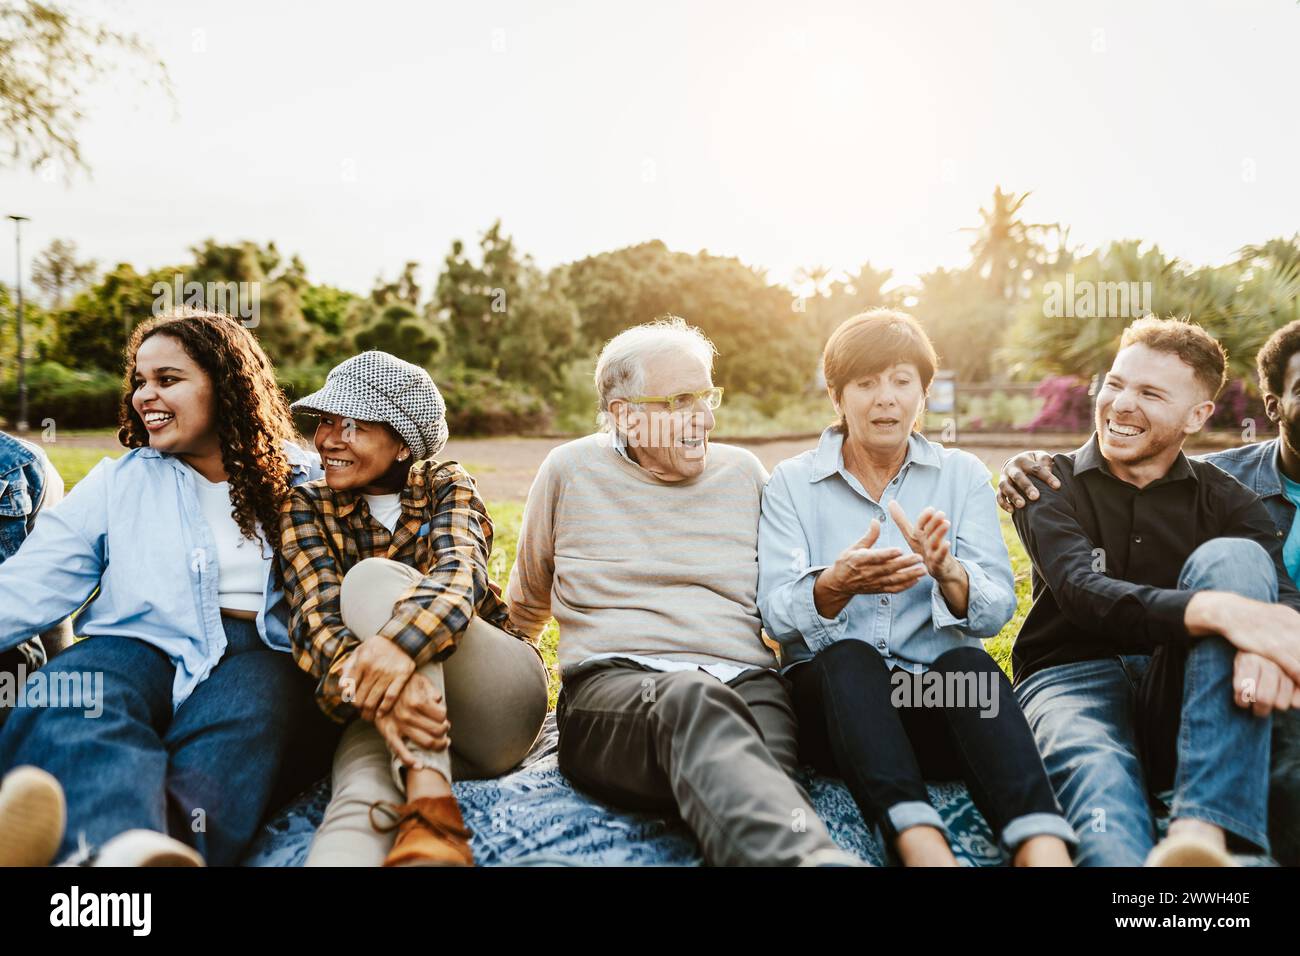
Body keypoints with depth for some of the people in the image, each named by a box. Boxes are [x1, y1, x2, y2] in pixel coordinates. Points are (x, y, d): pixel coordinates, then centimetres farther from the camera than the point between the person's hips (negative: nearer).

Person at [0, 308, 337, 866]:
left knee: (241, 722, -36)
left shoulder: (305, 483, 15)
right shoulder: (120, 479, 18)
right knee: (65, 700, -33)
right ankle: (119, 848, -62)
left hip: (263, 652, 0)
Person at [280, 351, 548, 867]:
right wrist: (370, 691, -35)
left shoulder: (447, 485, 4)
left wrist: (398, 644, -42)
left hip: (499, 699, -1)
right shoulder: (306, 508, 7)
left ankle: (430, 812, -43)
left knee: (373, 579, -28)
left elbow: (460, 572, -18)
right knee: (362, 799, -35)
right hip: (386, 718, 1)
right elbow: (317, 616, -11)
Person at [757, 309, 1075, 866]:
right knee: (848, 657, -33)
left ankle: (1042, 845, -49)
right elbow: (776, 616, -5)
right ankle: (918, 839, -49)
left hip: (943, 698, 1)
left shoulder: (963, 475, 11)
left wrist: (946, 571, -24)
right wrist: (836, 585, -28)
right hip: (832, 694, 0)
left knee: (968, 664, -32)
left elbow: (998, 611, 0)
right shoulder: (792, 482, 7)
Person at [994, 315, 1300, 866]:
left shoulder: (1225, 500, 10)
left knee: (1231, 556, -24)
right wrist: (1215, 609, -36)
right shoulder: (1050, 486, 3)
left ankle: (1202, 831, -39)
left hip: (1180, 695, 2)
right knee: (1096, 773, -37)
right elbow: (1081, 591, -17)